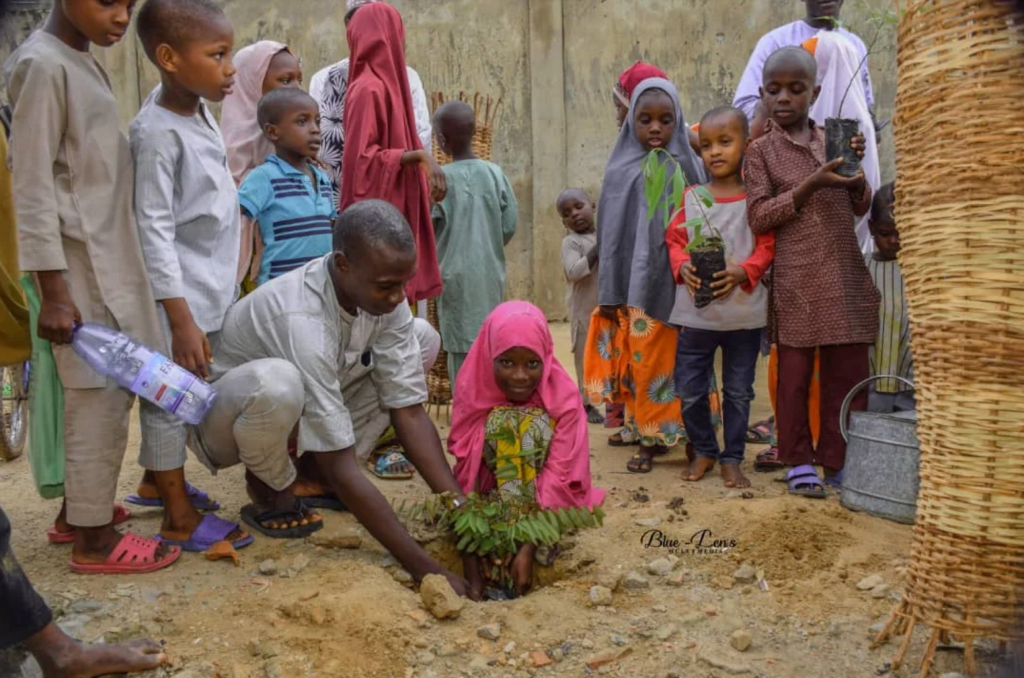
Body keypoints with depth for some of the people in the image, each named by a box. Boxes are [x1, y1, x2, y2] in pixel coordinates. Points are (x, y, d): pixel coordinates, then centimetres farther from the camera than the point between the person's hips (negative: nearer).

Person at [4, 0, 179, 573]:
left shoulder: (85, 64, 15)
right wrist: (54, 291, -19)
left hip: (112, 261, 9)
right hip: (81, 268, -9)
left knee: (113, 393, 14)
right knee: (99, 400, -3)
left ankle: (78, 510, 29)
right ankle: (94, 538, 10)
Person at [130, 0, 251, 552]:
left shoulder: (200, 113, 7)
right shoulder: (157, 133, -18)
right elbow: (153, 231, -19)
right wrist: (181, 320, -21)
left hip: (211, 291, 8)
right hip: (178, 297, -8)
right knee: (170, 399, 4)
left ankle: (162, 481, 35)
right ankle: (179, 519, 15)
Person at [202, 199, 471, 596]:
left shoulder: (383, 297, -19)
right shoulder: (304, 320, -39)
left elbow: (408, 410, -16)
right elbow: (341, 470, -38)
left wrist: (460, 507, -26)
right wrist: (422, 567, -38)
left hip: (298, 407, 7)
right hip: (224, 415, -6)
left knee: (422, 337, -6)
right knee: (277, 382, -43)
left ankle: (316, 467, 0)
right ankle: (270, 485, -7)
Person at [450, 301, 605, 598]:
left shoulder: (563, 398, -17)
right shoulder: (474, 393, -13)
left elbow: (559, 478, -23)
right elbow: (466, 472, -19)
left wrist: (528, 549, -33)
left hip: (545, 502, -1)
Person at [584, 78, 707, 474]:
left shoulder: (688, 167, 1)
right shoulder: (620, 170, 6)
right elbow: (610, 234, 5)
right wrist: (608, 292, 2)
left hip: (673, 282, -2)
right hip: (631, 284, 2)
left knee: (666, 363, 1)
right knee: (639, 363, 6)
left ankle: (656, 435, 15)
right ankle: (650, 436, 18)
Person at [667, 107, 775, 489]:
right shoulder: (692, 198, 5)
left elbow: (767, 246, -2)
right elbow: (674, 238, 7)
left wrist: (742, 273, -19)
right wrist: (682, 266, -13)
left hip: (744, 311, -1)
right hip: (695, 312, 1)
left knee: (739, 392, 9)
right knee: (689, 390, 5)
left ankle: (732, 459, 24)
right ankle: (704, 450, 27)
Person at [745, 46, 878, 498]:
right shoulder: (762, 150, -1)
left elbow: (860, 207, 15)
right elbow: (757, 217, -10)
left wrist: (857, 168, -4)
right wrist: (811, 185, -18)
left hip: (844, 278, 4)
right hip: (795, 283, -4)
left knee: (848, 374, 8)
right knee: (794, 375, 3)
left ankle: (839, 460, 20)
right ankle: (799, 461, 17)